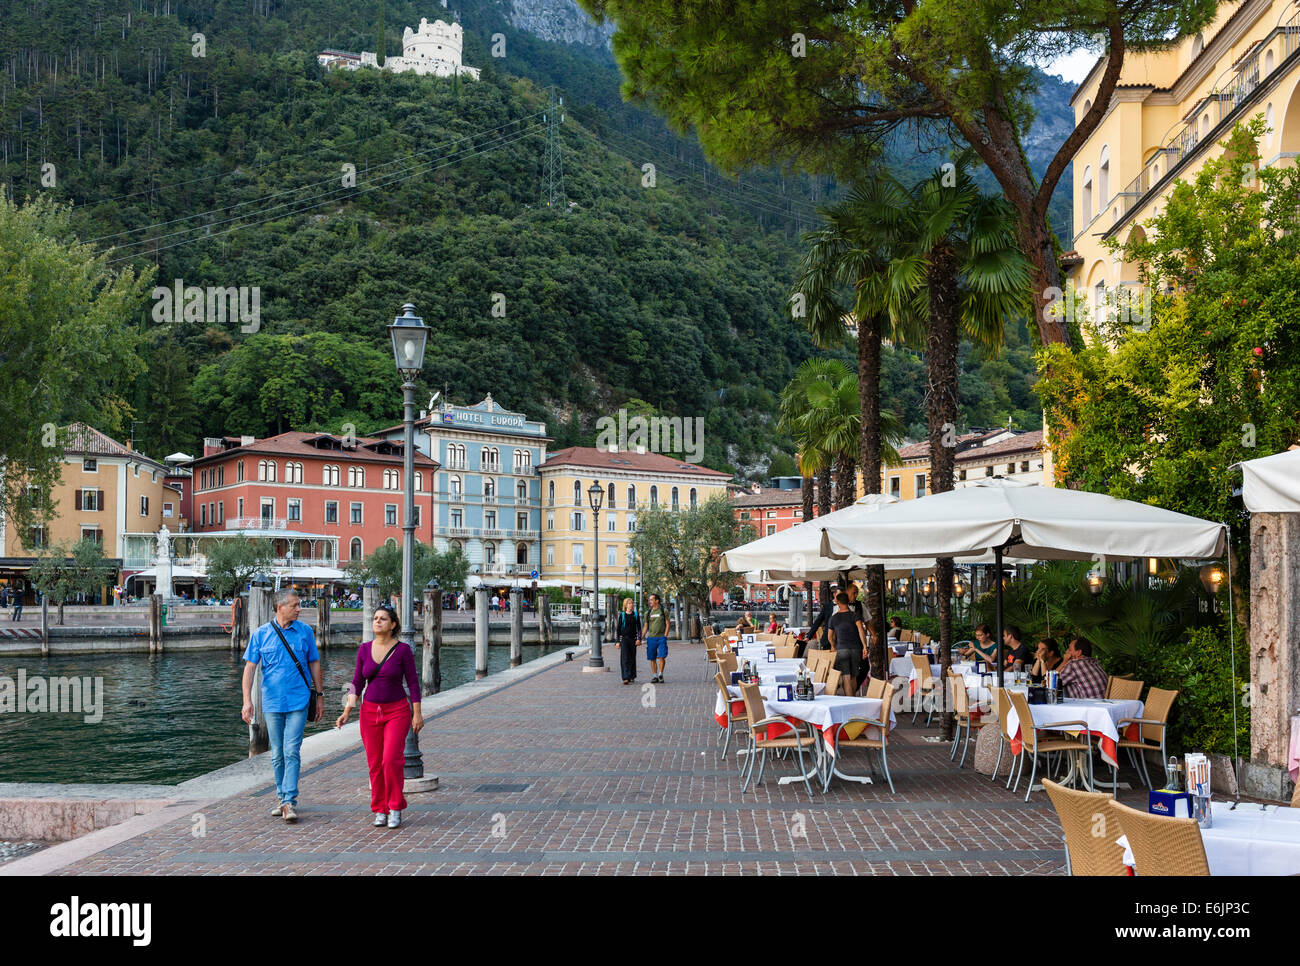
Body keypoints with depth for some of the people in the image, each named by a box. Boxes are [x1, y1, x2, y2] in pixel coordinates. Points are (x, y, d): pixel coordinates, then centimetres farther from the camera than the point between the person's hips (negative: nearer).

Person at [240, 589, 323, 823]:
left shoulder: (305, 632, 3)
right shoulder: (260, 634, 0)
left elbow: (314, 664, 11)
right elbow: (250, 667, 0)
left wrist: (319, 696, 10)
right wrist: (247, 700, -9)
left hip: (298, 701, -1)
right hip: (272, 702, 1)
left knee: (291, 752, -10)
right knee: (277, 754, 9)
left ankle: (290, 802, -10)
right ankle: (283, 799, 21)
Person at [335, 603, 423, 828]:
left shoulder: (403, 650, -8)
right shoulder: (365, 649, 1)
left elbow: (413, 682, -4)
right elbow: (357, 683, 5)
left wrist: (417, 713, -6)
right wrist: (347, 712, -2)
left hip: (397, 711, -3)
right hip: (371, 711, 3)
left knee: (391, 760, -15)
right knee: (375, 764, 3)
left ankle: (395, 809, 1)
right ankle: (380, 811, 15)